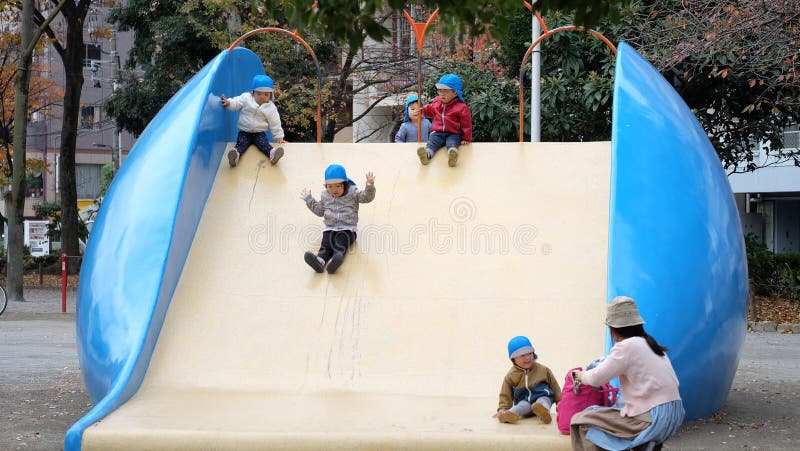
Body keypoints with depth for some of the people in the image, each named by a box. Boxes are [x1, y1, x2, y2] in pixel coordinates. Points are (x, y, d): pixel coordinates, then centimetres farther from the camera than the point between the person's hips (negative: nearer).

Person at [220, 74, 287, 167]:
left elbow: (275, 124, 6)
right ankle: (236, 154, -57)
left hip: (259, 133, 1)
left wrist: (279, 137, 3)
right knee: (241, 144, -28)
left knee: (264, 143, -28)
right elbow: (236, 103, -8)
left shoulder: (271, 107, 2)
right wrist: (228, 103, -31)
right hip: (244, 132, -1)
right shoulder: (246, 98, 0)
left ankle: (272, 153, -55)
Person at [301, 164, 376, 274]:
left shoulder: (353, 192, 5)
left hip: (347, 229, -3)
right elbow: (319, 210, 32)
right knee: (325, 245, -25)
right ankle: (320, 260, -54)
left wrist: (370, 187, -24)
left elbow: (366, 197, -4)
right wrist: (309, 199, 27)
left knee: (341, 245, -31)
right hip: (330, 229, 3)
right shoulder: (325, 196, 18)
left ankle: (336, 260, -61)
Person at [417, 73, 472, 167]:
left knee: (452, 144, -36)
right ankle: (427, 154, -60)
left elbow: (466, 124, 0)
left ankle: (452, 155, -70)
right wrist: (423, 110, 14)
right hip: (437, 132, 4)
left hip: (453, 134, -4)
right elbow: (431, 109, 35)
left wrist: (466, 139, 0)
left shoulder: (461, 107, -4)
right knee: (432, 143, -28)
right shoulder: (437, 101, 13)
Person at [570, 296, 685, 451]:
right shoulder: (650, 345, 14)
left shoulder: (626, 347, -10)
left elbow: (596, 378, -7)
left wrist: (581, 375, 15)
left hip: (653, 420, -9)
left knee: (583, 422, -2)